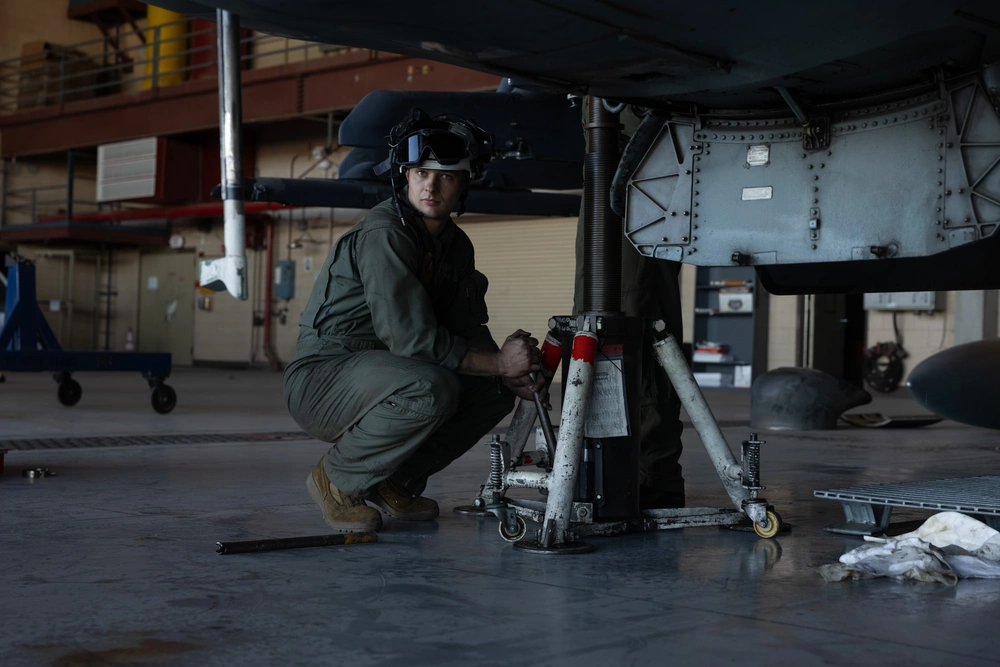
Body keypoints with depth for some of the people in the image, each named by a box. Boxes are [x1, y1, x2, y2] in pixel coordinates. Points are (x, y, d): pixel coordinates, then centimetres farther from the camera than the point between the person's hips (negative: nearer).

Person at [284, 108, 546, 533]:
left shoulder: (455, 245, 8)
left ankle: (393, 481, 8)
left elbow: (469, 331, 7)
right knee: (430, 389, -34)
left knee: (495, 390, 1)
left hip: (382, 370, 9)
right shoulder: (382, 235, -20)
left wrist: (513, 374, -13)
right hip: (320, 378, -9)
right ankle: (337, 480, -10)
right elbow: (412, 338, -26)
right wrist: (499, 363, -21)